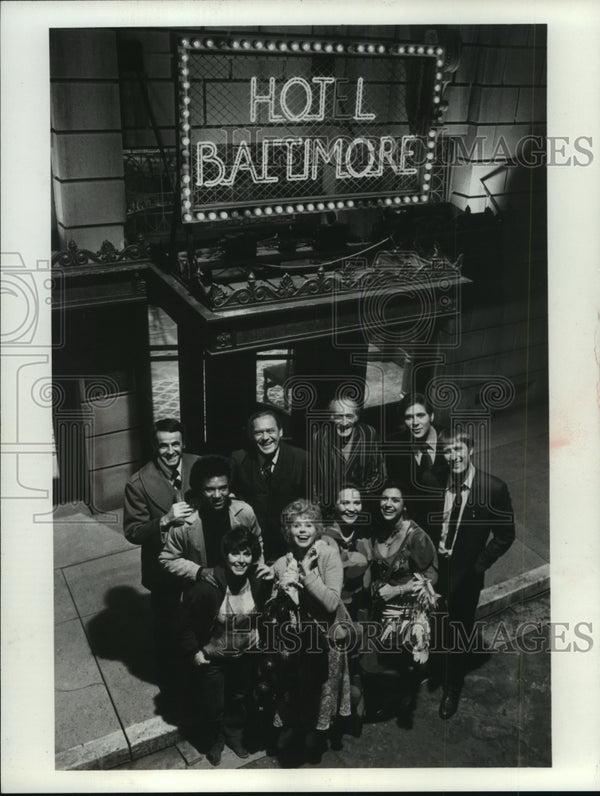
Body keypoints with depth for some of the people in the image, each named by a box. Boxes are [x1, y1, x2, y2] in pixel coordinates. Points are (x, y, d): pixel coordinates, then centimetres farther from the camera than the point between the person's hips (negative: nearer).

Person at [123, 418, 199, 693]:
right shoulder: (139, 483, -21)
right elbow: (132, 532, -18)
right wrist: (165, 521, -33)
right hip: (163, 567, -3)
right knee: (165, 625, 19)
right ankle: (169, 679, 44)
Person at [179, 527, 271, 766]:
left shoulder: (260, 583, -18)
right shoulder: (206, 587, -30)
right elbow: (187, 622, -16)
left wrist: (261, 637, -3)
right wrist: (193, 652, -14)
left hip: (246, 655, 4)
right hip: (211, 657, -3)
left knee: (241, 699, 24)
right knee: (213, 706, 12)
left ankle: (235, 734, 53)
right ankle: (215, 740, 44)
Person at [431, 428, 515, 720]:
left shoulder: (494, 488, -16)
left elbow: (505, 535, -7)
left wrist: (479, 565, -9)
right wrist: (435, 544, -6)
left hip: (464, 576, -2)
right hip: (433, 571, 2)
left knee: (457, 638, 15)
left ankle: (452, 691, 39)